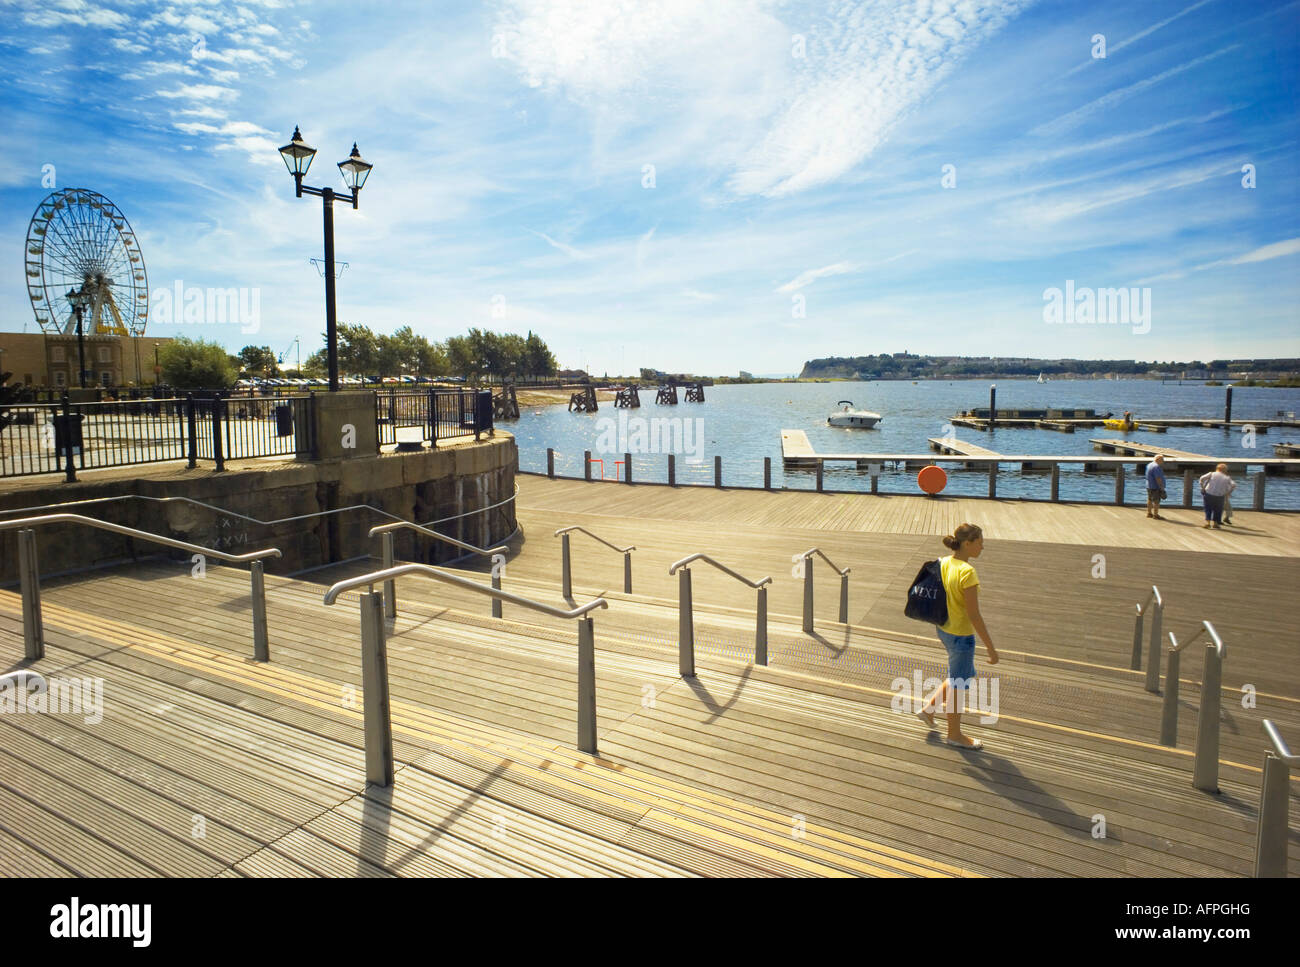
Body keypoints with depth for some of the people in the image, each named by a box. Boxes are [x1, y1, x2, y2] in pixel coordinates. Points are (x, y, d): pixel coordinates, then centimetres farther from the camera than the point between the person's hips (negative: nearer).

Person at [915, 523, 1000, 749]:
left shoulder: (943, 563, -1)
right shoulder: (967, 572, -26)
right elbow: (974, 615, -23)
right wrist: (991, 648, -16)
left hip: (944, 629, 8)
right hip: (961, 635, -8)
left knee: (966, 677, 26)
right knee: (958, 685, 11)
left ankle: (928, 706, 33)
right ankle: (954, 735, 29)